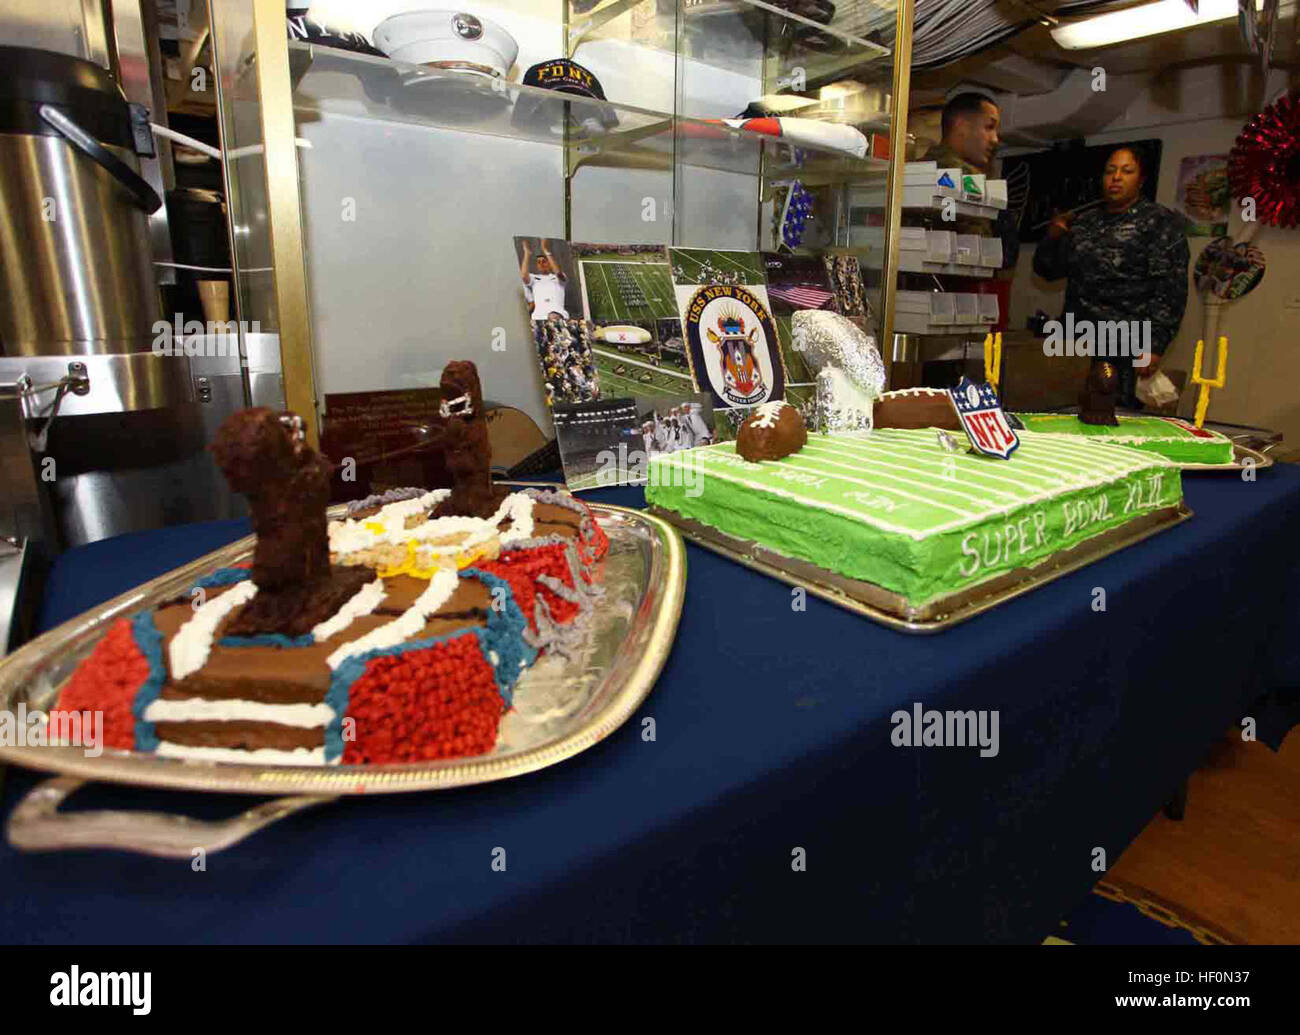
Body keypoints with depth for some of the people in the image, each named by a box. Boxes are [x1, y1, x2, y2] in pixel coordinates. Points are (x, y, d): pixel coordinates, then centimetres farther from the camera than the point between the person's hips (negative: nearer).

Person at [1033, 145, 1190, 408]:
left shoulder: (1160, 222, 2)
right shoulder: (1084, 222, 16)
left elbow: (1170, 290, -7)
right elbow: (1046, 269, 21)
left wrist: (1154, 346, -17)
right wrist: (1053, 237, 2)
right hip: (1079, 345, 4)